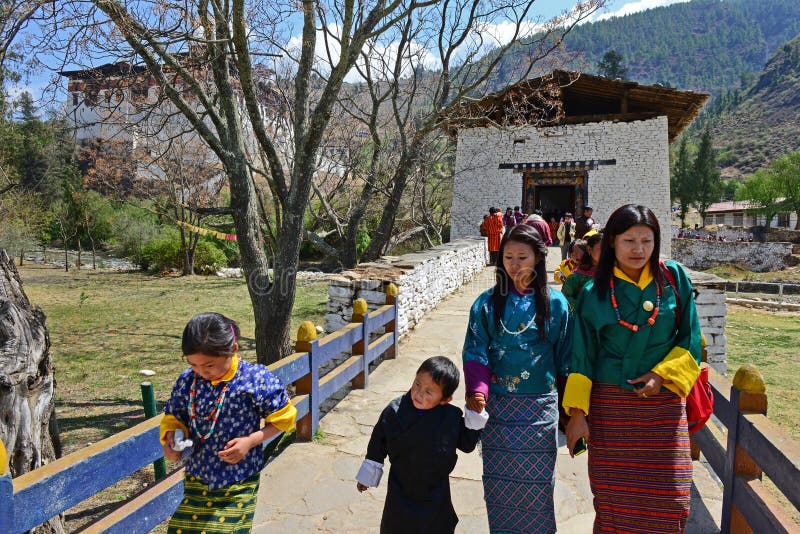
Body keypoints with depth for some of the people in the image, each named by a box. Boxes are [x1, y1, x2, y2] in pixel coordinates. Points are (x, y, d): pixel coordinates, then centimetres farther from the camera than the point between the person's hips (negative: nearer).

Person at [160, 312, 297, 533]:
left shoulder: (256, 380, -20)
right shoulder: (187, 381, -9)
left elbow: (282, 418, -9)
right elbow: (174, 418, 6)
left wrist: (250, 441, -20)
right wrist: (171, 438, -14)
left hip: (238, 482, -4)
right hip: (197, 477, 4)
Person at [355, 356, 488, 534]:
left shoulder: (452, 417, -19)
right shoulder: (394, 411, -18)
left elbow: (467, 444, -4)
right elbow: (378, 444, -4)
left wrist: (476, 417, -18)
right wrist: (367, 476, 6)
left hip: (436, 496, 0)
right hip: (400, 491, 1)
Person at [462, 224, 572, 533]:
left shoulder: (555, 303, -2)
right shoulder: (488, 303, -2)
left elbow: (566, 358, 2)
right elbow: (475, 352, -3)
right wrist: (478, 390, -20)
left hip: (540, 407, 0)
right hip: (498, 406, 1)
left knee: (536, 484, 8)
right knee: (499, 483, 9)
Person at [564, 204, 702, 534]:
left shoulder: (674, 278, 1)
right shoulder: (594, 292, -2)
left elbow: (690, 340, 5)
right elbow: (582, 355, 0)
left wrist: (663, 374, -9)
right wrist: (577, 412, -5)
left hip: (663, 403, 1)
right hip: (609, 405, -1)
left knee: (669, 503, 3)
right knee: (612, 500, 5)